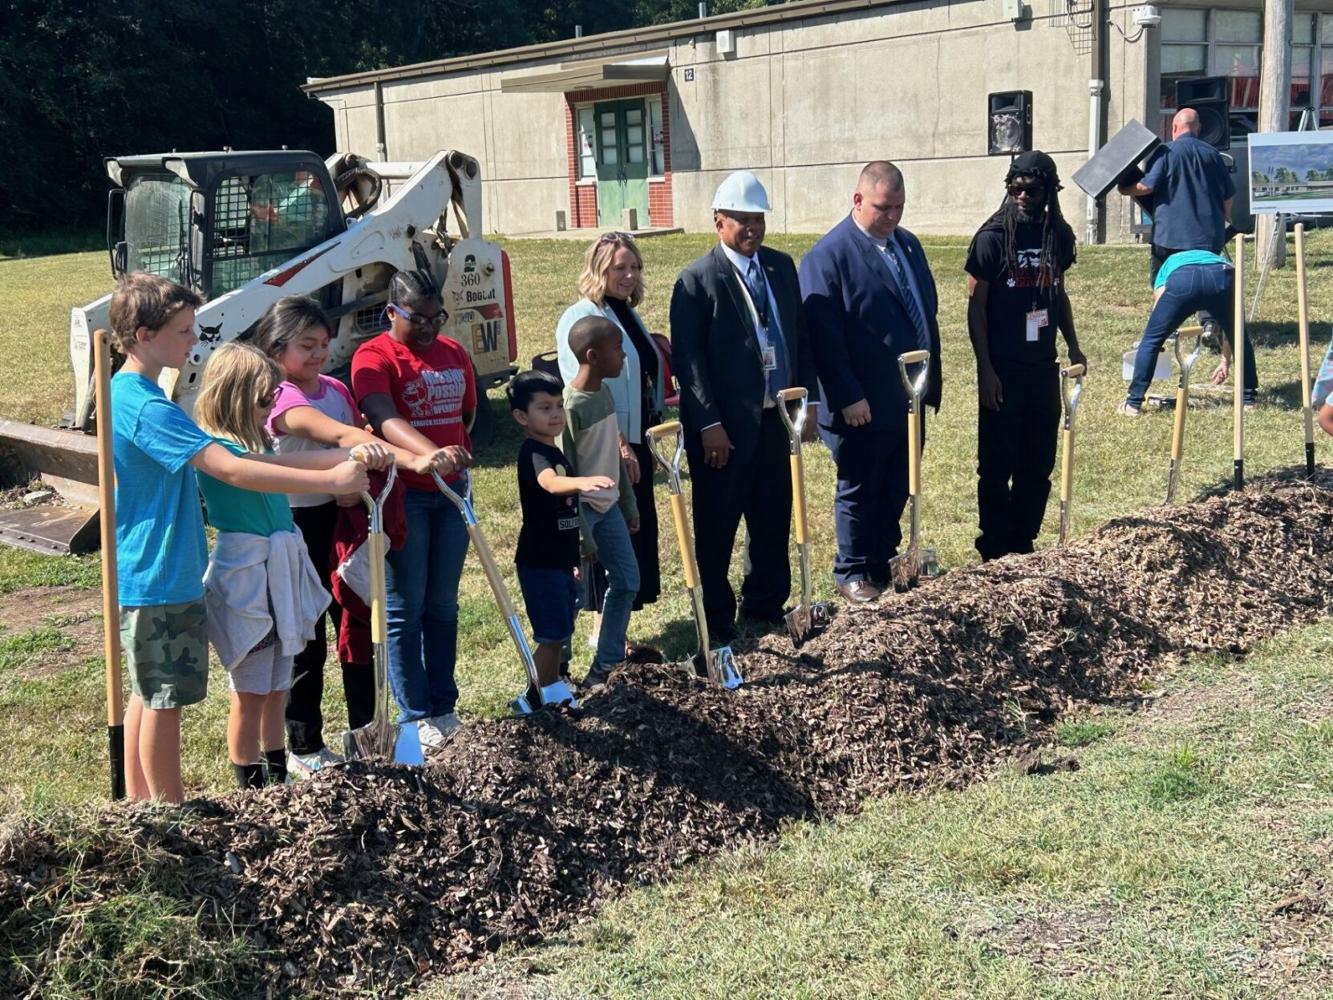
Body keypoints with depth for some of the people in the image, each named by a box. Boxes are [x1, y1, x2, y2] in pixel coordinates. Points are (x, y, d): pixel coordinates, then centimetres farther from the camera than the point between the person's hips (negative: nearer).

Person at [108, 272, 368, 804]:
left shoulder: (128, 394, 10)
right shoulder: (148, 407, -23)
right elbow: (231, 469, -31)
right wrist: (329, 479, -31)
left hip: (144, 575, 10)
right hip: (160, 579, -10)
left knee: (147, 694, 18)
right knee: (163, 700, 1)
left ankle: (138, 802, 29)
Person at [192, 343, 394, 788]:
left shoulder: (259, 442, 13)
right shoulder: (216, 450, -16)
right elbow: (284, 464, -29)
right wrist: (350, 454, -39)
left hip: (281, 574, 9)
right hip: (243, 577, -9)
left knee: (276, 689, 16)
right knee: (249, 694, 1)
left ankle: (277, 780, 27)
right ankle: (251, 788, 10)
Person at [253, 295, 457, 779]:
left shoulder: (336, 390, 6)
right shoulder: (283, 400, -19)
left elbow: (362, 443, 11)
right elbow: (345, 437, -33)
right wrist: (412, 460, -44)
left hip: (339, 517, 7)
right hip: (298, 525, -7)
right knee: (306, 640, 3)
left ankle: (364, 730, 27)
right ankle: (304, 750, 15)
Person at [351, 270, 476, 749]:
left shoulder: (454, 353, 10)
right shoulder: (374, 356, -12)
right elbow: (384, 417, -30)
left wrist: (462, 458, 9)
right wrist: (429, 453, -46)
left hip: (451, 493, 6)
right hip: (402, 494, -6)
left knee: (443, 606, 14)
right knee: (406, 609, 2)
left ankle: (444, 708, 24)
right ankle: (416, 716, 11)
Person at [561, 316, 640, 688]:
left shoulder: (605, 393, 5)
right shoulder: (571, 406, -21)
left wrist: (629, 504, 18)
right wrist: (581, 535, -18)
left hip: (608, 504, 9)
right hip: (581, 507, -9)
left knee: (627, 581, 11)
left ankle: (606, 664, 22)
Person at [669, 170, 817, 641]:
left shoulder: (782, 266, 9)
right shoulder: (697, 280, -10)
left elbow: (801, 336, 14)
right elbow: (687, 357, -13)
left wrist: (808, 398, 9)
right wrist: (710, 424, -17)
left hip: (776, 418, 6)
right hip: (726, 426, -6)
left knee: (773, 520, 16)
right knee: (717, 528, 5)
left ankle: (765, 606, 32)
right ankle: (717, 621, 16)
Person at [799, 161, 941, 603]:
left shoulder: (909, 245, 10)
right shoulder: (829, 255, -14)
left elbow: (928, 312, 18)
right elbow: (823, 333, -18)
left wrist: (932, 379, 14)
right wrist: (848, 397, -20)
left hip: (910, 398, 7)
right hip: (864, 406, -7)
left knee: (896, 490, 15)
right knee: (859, 491, 6)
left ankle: (886, 562, 29)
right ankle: (852, 574, 20)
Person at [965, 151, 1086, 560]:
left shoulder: (1059, 235, 5)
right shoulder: (993, 237, -10)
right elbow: (976, 306, -9)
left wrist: (1073, 346, 13)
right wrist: (985, 370, -13)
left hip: (1043, 367, 5)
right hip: (1003, 369, -5)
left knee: (1038, 464, 10)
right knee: (997, 466, 2)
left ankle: (1024, 544, 21)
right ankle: (996, 551, 11)